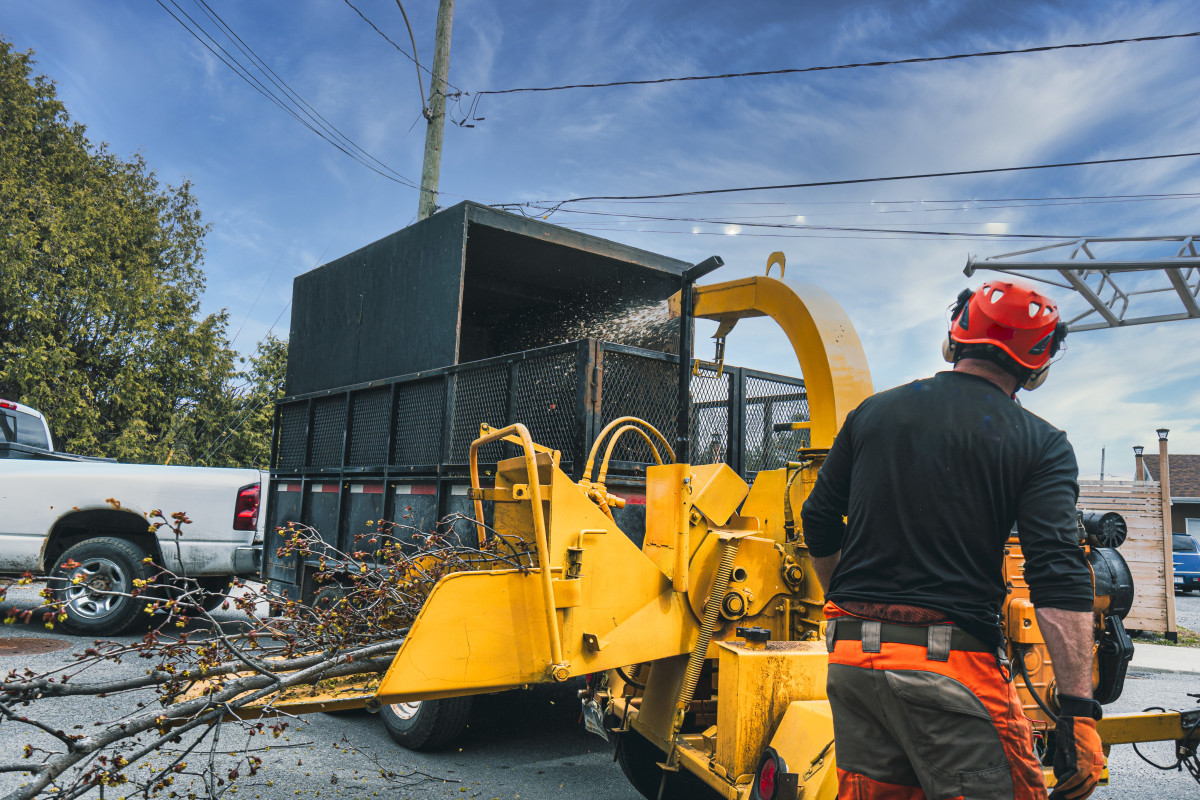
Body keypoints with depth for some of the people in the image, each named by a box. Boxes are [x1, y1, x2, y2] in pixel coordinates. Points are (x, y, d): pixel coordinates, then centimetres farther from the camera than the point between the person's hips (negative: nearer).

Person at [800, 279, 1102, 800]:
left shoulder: (872, 412, 10)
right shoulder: (1041, 445, -1)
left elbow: (819, 526, 15)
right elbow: (1060, 581, -11)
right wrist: (1078, 709, -9)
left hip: (851, 656, 5)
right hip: (951, 664, -4)